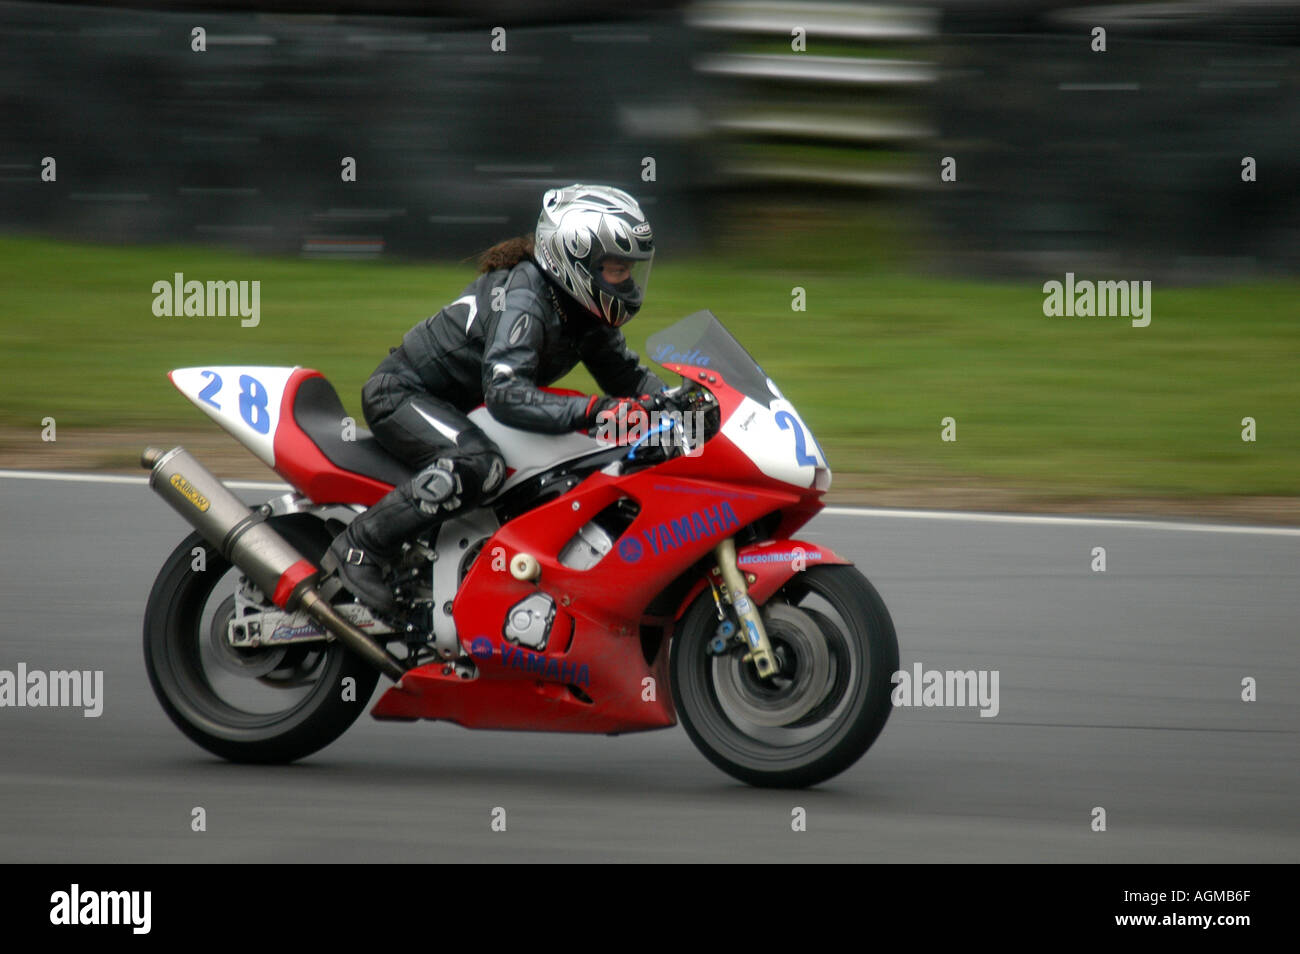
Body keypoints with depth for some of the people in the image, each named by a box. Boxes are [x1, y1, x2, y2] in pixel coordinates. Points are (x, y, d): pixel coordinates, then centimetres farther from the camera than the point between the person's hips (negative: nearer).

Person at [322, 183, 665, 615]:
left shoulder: (587, 316, 0)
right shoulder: (524, 298, -28)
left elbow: (627, 376, 7)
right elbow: (506, 395, -39)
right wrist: (591, 412, -49)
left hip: (452, 407, 10)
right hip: (401, 394, -10)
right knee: (479, 464, -37)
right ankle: (359, 547, -27)